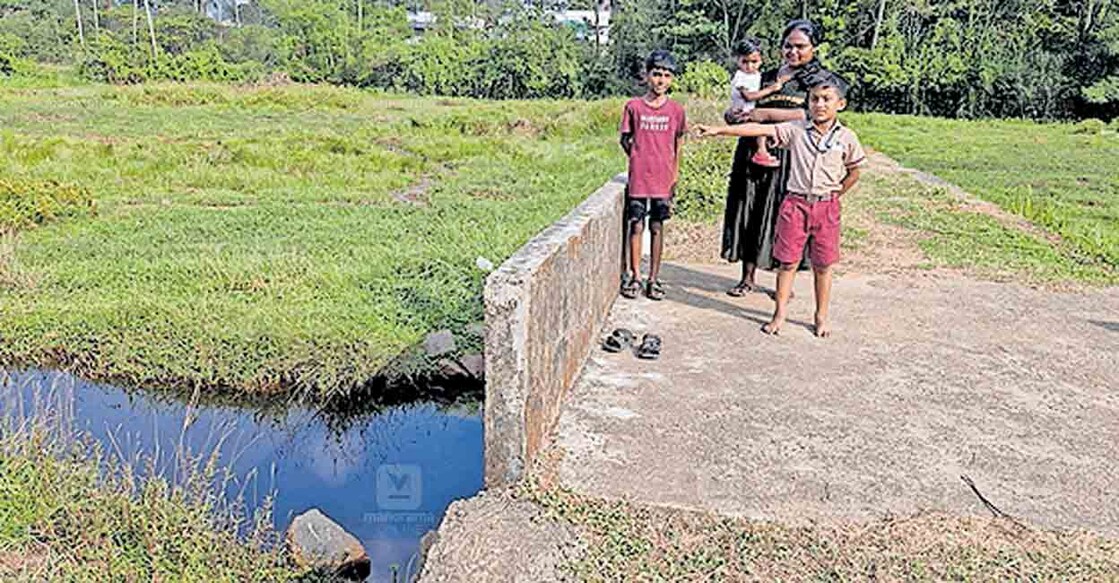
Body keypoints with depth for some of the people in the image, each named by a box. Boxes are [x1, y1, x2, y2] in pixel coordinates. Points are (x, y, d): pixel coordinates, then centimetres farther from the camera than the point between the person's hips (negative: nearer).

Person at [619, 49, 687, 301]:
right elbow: (625, 139, 9)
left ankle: (654, 279, 15)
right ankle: (634, 276, 16)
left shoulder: (676, 110, 2)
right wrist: (640, 160, 3)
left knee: (657, 227, 7)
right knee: (636, 226, 4)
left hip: (663, 180, 1)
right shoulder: (634, 106, -1)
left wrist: (674, 177, 6)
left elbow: (677, 147, 8)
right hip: (638, 179, -1)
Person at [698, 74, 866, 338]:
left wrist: (835, 194, 6)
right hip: (795, 203, 0)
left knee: (822, 265, 9)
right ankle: (780, 314, 16)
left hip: (826, 207, 0)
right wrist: (719, 130, -16)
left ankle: (822, 316, 24)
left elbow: (854, 172, 12)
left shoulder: (846, 138, -1)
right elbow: (759, 130, -10)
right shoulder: (796, 130, -3)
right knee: (788, 262, 6)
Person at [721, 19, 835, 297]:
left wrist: (767, 113, -19)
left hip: (792, 158, -4)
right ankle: (748, 278, 15)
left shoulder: (821, 79, 2)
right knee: (749, 212, 4)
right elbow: (748, 104, 21)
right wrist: (734, 115, -4)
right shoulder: (767, 77, 18)